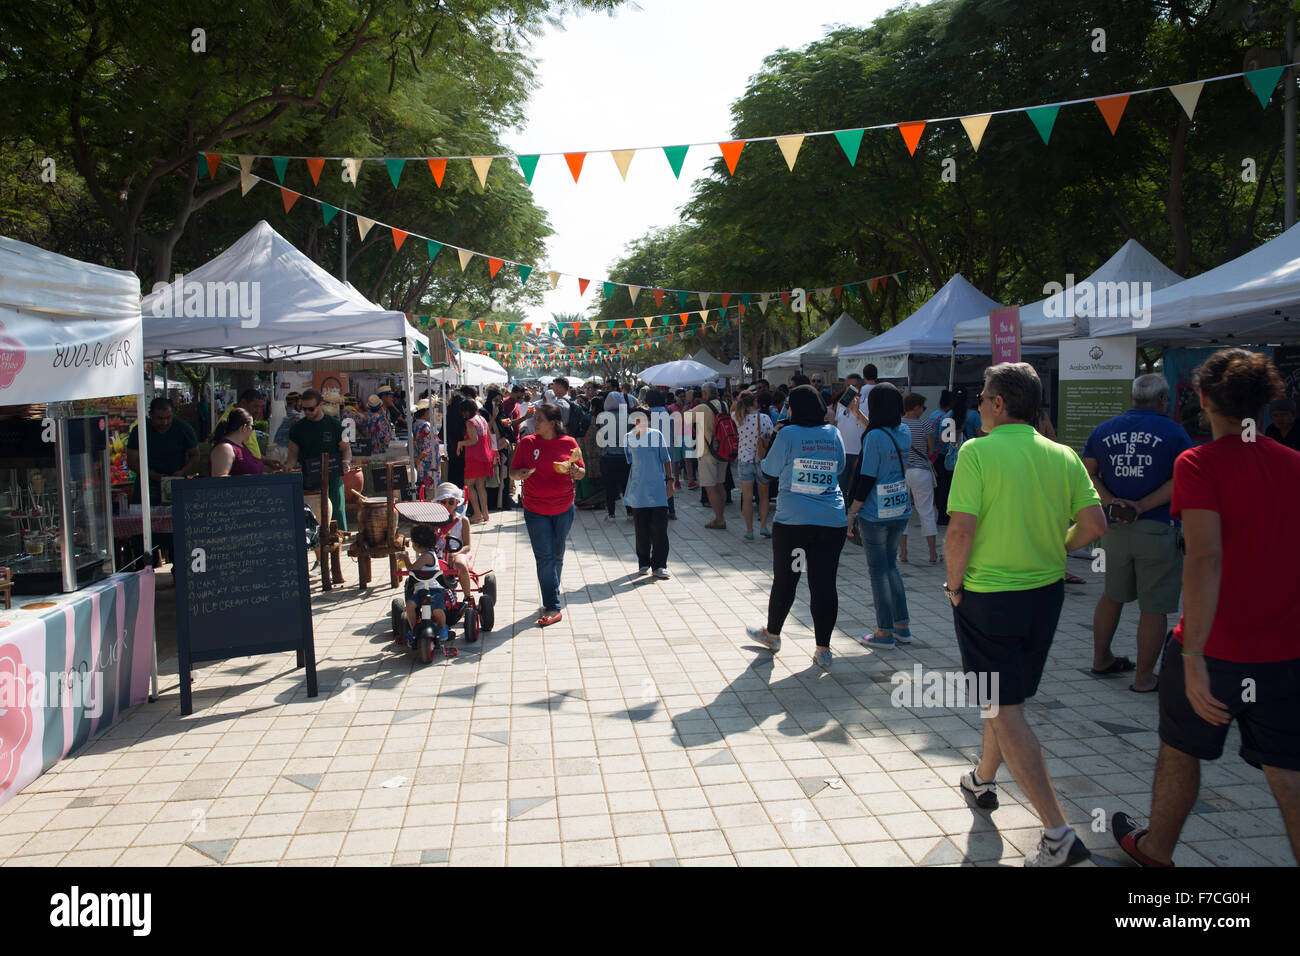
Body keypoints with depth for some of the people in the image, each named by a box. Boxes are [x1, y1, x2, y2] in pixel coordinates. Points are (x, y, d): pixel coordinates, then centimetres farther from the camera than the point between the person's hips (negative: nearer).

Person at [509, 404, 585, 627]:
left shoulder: (569, 443, 0)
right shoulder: (527, 443, -1)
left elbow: (581, 473, 7)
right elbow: (512, 471, 3)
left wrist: (574, 470, -15)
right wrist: (520, 474, -19)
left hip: (564, 508, 1)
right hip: (535, 510, -1)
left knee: (557, 556, 12)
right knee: (544, 557, -5)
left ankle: (552, 596, 32)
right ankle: (552, 608, -3)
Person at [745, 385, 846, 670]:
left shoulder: (788, 434, -6)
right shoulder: (833, 433, 6)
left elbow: (770, 469, 4)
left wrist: (776, 438, 18)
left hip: (793, 519, -3)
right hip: (832, 519, 3)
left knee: (784, 580, 12)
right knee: (824, 584, 4)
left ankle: (772, 634, 30)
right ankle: (823, 650, 7)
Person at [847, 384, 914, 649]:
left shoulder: (875, 437, -17)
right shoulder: (904, 433, 4)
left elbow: (867, 479, -17)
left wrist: (852, 512, -10)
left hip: (875, 514, -7)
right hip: (901, 510, 7)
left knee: (878, 570, 3)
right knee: (891, 565, 18)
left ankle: (885, 633, 9)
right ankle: (902, 627, 22)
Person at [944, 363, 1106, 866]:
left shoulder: (977, 451, -15)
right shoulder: (1063, 456, 1)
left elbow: (961, 529, -22)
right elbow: (1094, 524, -3)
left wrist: (954, 584, -7)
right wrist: (1051, 550, 13)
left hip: (988, 596, -6)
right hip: (1047, 593, 7)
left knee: (1005, 711, 0)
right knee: (1007, 698, 24)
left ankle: (1058, 833, -3)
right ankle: (983, 778, 44)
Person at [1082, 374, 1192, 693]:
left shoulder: (1103, 430, 8)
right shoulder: (1173, 432, -4)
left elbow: (1087, 474, 3)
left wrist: (1112, 502, -6)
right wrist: (1142, 506, -13)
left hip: (1114, 528, 5)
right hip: (1158, 530, -5)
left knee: (1112, 595, 21)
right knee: (1153, 607, 4)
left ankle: (1101, 658, 32)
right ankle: (1144, 677, 9)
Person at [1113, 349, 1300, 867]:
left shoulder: (1199, 463, -14)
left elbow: (1205, 557, -25)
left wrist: (1193, 656, -27)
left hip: (1214, 648, -4)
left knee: (1180, 751, 17)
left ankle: (1155, 849, 38)